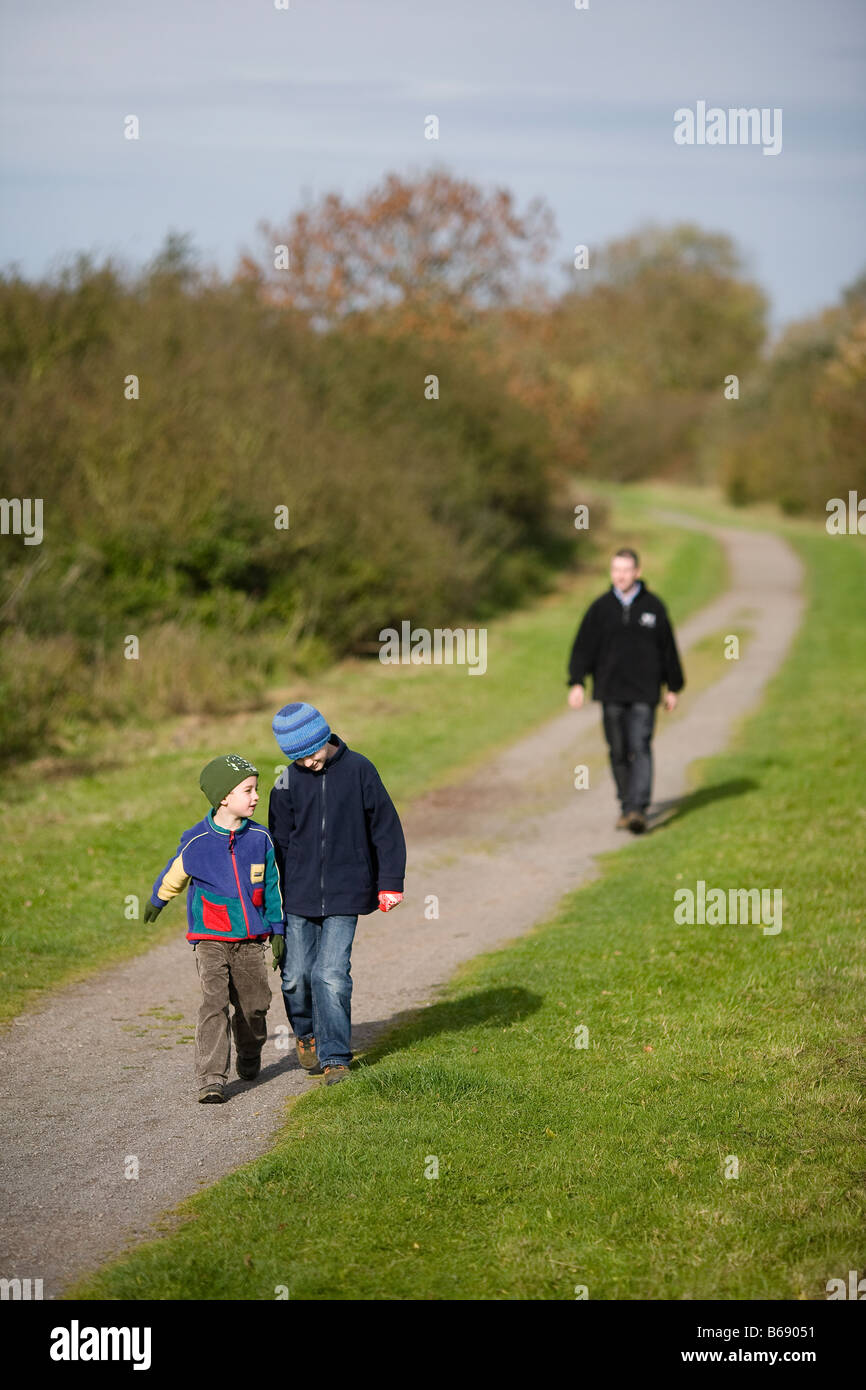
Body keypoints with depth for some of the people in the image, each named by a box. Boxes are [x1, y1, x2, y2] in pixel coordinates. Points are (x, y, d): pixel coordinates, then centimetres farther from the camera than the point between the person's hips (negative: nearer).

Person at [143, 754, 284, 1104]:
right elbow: (173, 875, 10)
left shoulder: (260, 838, -1)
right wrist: (156, 901, 25)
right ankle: (211, 1079, -14)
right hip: (211, 940, -3)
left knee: (255, 1005, 10)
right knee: (214, 1003, -14)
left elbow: (273, 887, 9)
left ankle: (249, 1057, 39)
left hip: (251, 940, 3)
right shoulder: (197, 841, -10)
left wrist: (277, 931, 10)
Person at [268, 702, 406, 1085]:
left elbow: (386, 827, 1)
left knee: (332, 975, -10)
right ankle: (305, 1034, 32)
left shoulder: (358, 770, -4)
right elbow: (280, 842, 8)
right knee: (296, 976, 3)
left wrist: (390, 883, -2)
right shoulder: (288, 782, 1)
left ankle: (335, 1057, 2)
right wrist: (278, 896, 6)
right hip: (299, 895, 2)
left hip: (344, 896, -2)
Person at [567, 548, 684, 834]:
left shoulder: (653, 607, 4)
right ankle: (626, 806, 18)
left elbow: (668, 649, 11)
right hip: (611, 694, 2)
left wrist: (673, 688, 13)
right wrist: (576, 683, -8)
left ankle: (638, 809, -20)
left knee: (640, 749, -13)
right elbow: (584, 646, 3)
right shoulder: (600, 608, 5)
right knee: (618, 753, 6)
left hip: (644, 693, -2)